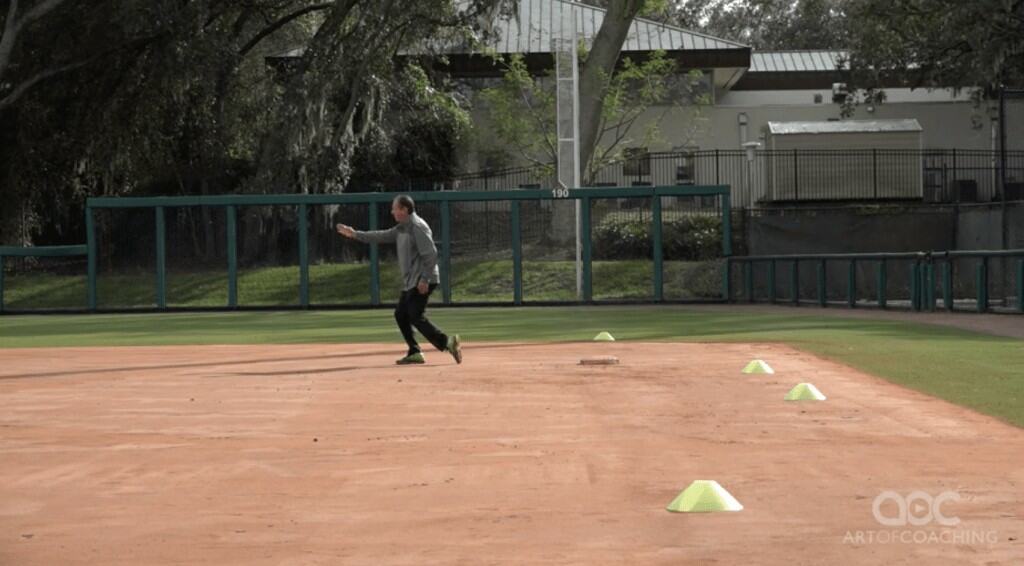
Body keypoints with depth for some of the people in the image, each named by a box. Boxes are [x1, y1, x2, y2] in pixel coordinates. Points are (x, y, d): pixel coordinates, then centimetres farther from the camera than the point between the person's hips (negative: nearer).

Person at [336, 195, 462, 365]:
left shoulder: (417, 227, -15)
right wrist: (355, 234, 21)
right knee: (401, 314, 11)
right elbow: (381, 236, 23)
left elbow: (431, 254, -21)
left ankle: (447, 342, -18)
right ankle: (415, 353, 14)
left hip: (422, 282, -10)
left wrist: (424, 279, -24)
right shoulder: (401, 228, 15)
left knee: (416, 316, -16)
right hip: (410, 283, 10)